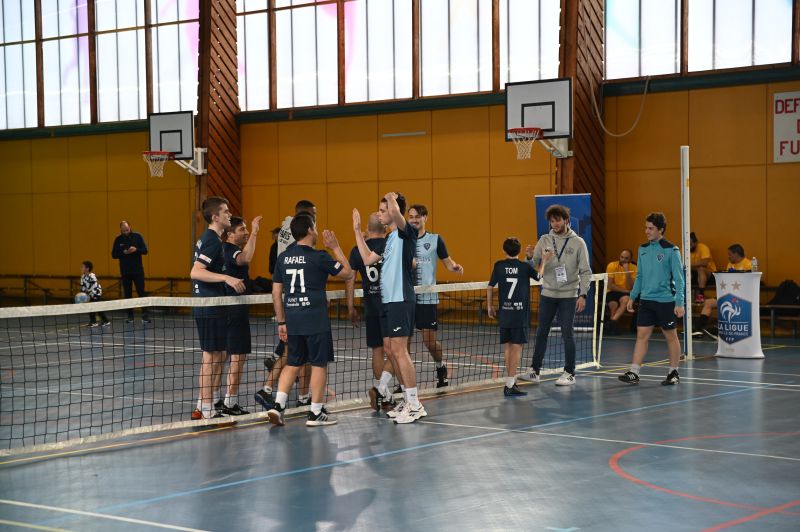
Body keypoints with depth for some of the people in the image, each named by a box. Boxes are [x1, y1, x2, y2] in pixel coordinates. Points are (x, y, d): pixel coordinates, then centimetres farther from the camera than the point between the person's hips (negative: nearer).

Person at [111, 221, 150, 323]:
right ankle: (130, 316, 12)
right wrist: (124, 252, -16)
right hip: (125, 271, 2)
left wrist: (136, 249, -23)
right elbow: (114, 254, 2)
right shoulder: (118, 239, 2)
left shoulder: (137, 236, -2)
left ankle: (145, 315, -5)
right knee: (127, 294, 6)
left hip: (138, 270, -2)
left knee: (141, 292, -6)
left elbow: (145, 250, -4)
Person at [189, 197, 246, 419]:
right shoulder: (213, 241, -16)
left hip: (208, 306, 10)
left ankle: (203, 407, 20)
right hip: (210, 307, -10)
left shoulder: (207, 238, 14)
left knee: (218, 356, 15)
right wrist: (227, 278, -32)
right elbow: (195, 272, -26)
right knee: (211, 357, -5)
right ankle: (207, 410, 0)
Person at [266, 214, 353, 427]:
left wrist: (281, 322, 15)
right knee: (319, 364, 4)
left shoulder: (283, 257, 7)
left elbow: (276, 292, 9)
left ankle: (278, 405, 3)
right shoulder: (318, 256, -9)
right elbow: (348, 273, 1)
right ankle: (315, 413, 7)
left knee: (293, 364, 15)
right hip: (316, 320, -5)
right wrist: (335, 247, 8)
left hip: (292, 319, 5)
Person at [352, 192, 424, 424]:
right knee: (389, 350, 11)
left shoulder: (406, 232, -9)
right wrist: (357, 231, 25)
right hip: (387, 301, 9)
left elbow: (396, 213, -31)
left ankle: (415, 405, -7)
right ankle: (408, 399, 19)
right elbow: (368, 259, 23)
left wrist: (394, 201, -11)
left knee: (399, 350, -10)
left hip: (401, 300, -9)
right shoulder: (389, 239, 18)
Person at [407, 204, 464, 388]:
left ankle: (440, 367, 28)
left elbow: (448, 262, 7)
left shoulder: (435, 239, 3)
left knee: (429, 340, 0)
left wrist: (455, 266, -15)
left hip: (427, 297, -2)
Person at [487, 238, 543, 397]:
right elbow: (538, 275, 15)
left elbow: (490, 287, 5)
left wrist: (490, 306, 19)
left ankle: (511, 382, 21)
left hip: (504, 313, 3)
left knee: (508, 347, 13)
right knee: (517, 348, -2)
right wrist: (544, 259, 31)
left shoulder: (499, 266, 0)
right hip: (520, 313, -3)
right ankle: (510, 385, -7)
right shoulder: (525, 266, -4)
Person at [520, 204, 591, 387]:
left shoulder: (578, 243, -5)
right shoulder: (544, 240, 3)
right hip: (547, 294, 3)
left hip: (568, 295, -3)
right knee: (541, 333, 7)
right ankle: (535, 371, 13)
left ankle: (569, 373, 9)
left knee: (567, 334, 1)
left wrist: (583, 295, -13)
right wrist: (529, 257, -21)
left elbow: (585, 272, -5)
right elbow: (534, 266, 1)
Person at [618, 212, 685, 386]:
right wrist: (632, 297, 12)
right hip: (646, 300, 5)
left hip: (666, 301, -5)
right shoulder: (643, 249, 8)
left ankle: (674, 373, 17)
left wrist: (680, 303, -15)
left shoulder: (671, 250, -9)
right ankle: (634, 373, -2)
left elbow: (679, 278, -10)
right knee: (641, 335, 0)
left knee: (671, 337, 7)